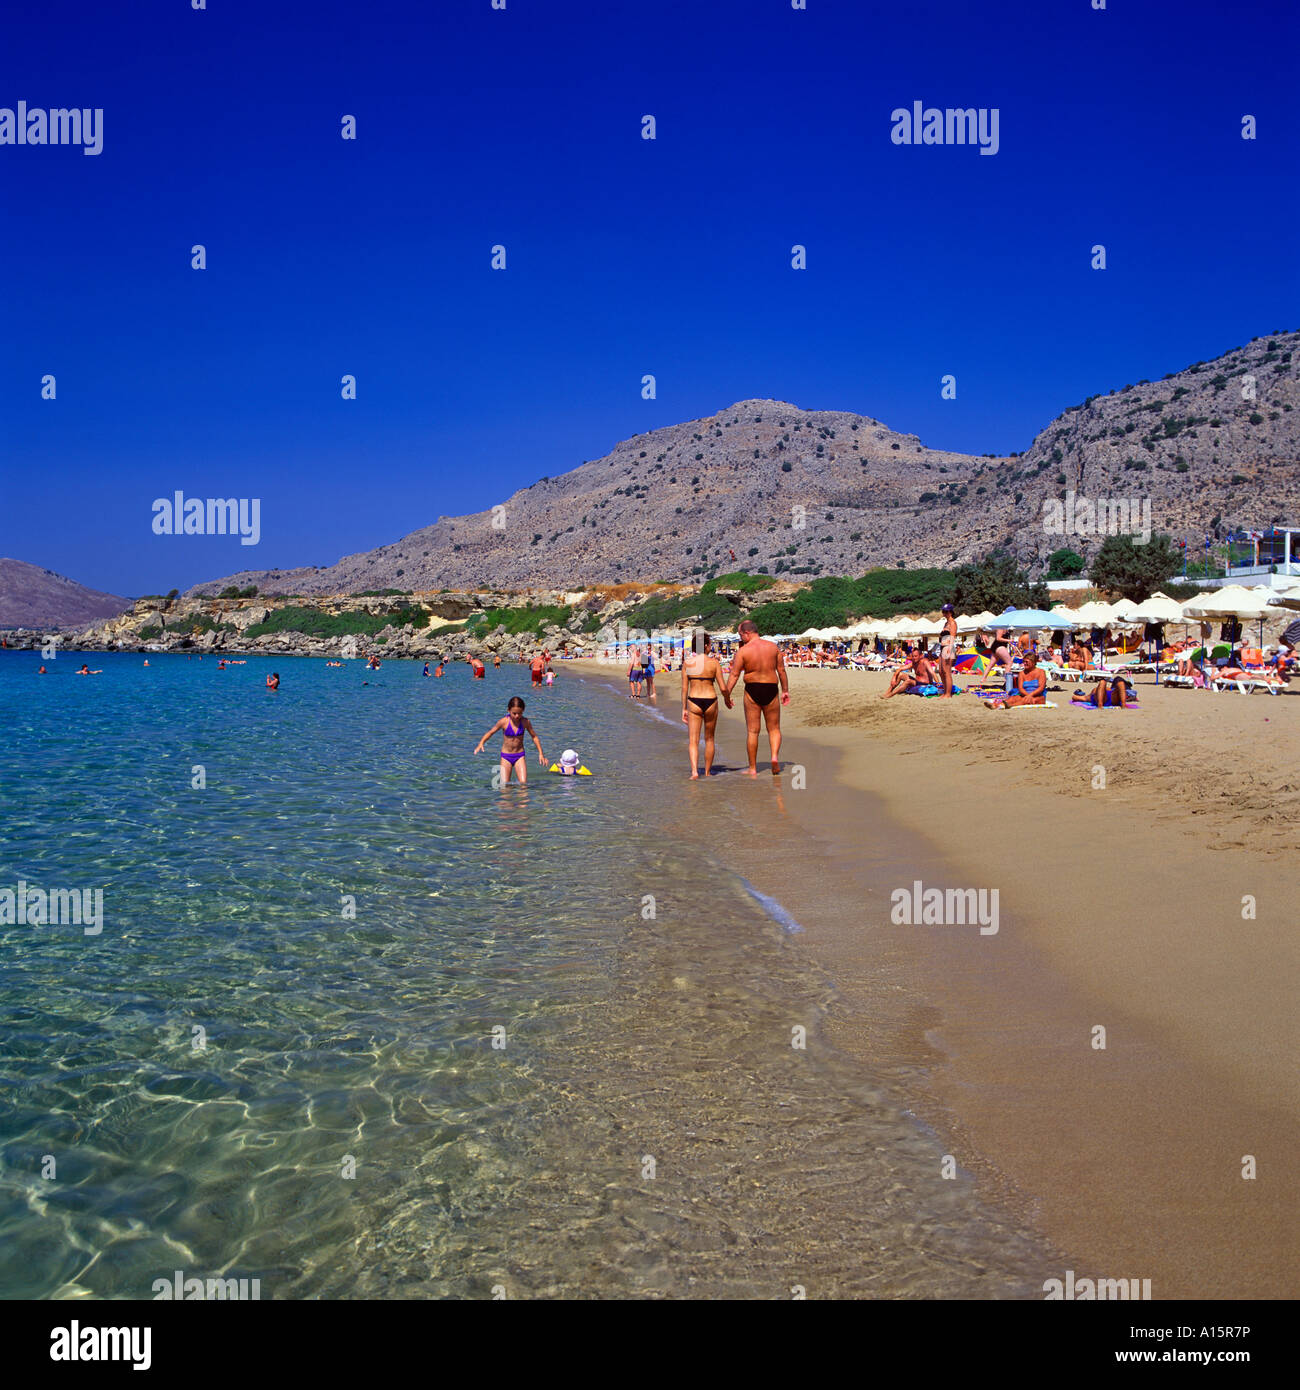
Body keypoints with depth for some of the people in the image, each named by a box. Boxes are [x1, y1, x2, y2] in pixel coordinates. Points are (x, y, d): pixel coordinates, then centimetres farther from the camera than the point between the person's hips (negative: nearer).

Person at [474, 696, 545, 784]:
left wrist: (541, 754, 4)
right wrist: (481, 744, -17)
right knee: (504, 786, -4)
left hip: (519, 756, 1)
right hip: (506, 757, -1)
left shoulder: (525, 722, -9)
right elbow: (490, 732, -1)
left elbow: (534, 736, 5)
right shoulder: (503, 722, -14)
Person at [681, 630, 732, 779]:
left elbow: (684, 688, -1)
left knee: (693, 740, 3)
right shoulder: (713, 662, -6)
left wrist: (684, 709, 7)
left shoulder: (687, 662, -3)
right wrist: (728, 700, 15)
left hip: (694, 701, 0)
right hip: (710, 701, 0)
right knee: (709, 739, 17)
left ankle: (694, 771, -15)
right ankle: (708, 771, 26)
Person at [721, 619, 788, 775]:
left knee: (752, 731, 7)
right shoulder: (773, 647, 2)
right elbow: (781, 670, 5)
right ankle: (775, 756, -11)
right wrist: (785, 691, 13)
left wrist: (726, 694, -5)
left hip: (752, 690, -2)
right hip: (771, 690, 2)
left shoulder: (743, 651, -7)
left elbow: (734, 675, -9)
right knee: (774, 729, 15)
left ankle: (753, 769, 10)